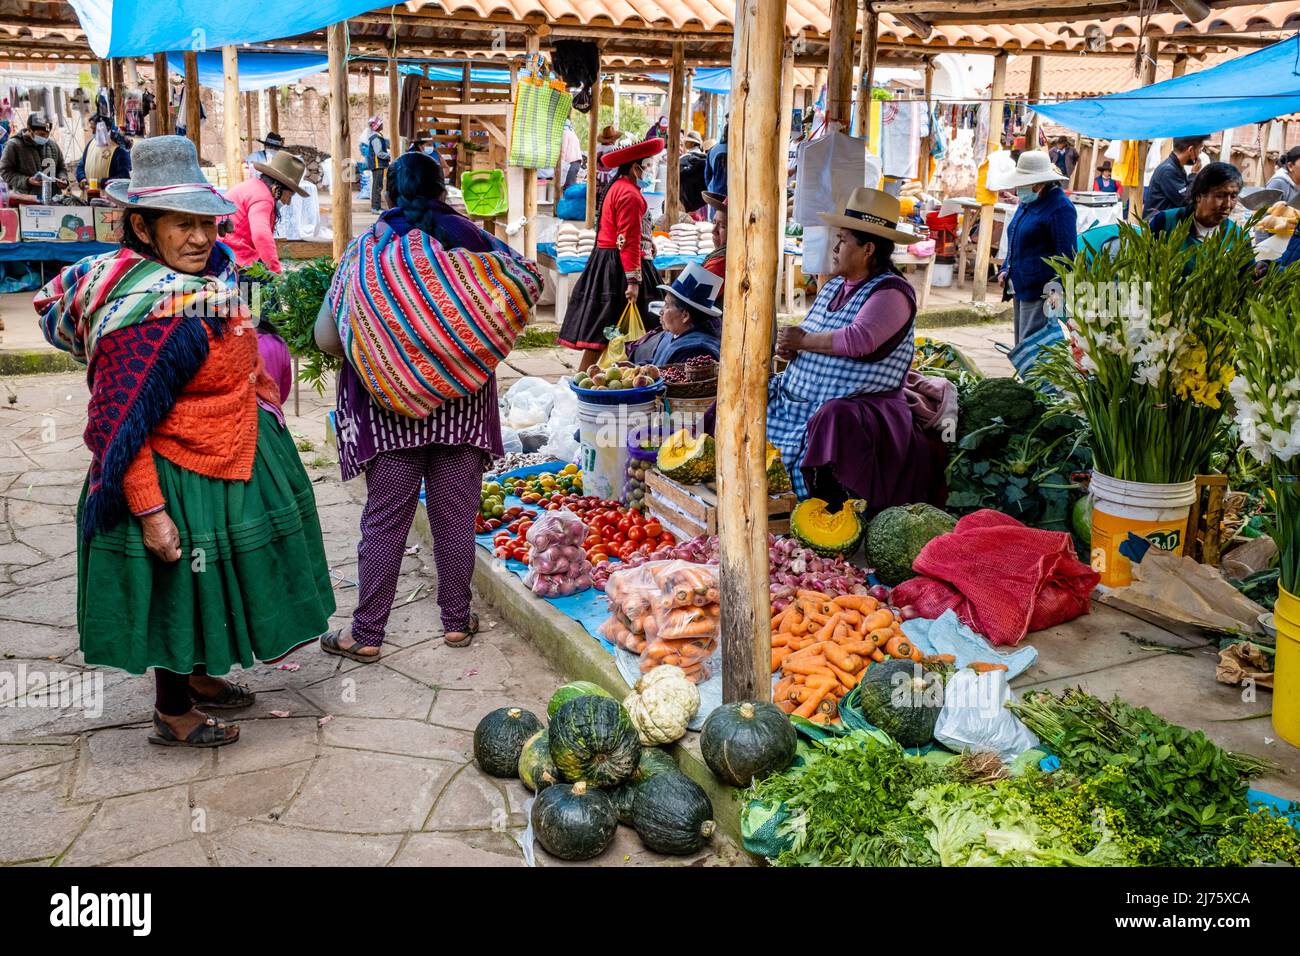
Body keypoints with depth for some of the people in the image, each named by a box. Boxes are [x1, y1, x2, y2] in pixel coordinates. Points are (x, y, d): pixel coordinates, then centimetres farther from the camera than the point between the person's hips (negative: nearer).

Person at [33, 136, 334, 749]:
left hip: (232, 465, 9)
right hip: (175, 479, -9)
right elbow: (117, 427, -25)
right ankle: (173, 715, 28)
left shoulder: (212, 271, 0)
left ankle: (198, 676, 46)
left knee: (210, 583, 23)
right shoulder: (143, 314, -27)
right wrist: (150, 512, -25)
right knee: (179, 586, 8)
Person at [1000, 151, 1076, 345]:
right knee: (1021, 343, 15)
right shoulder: (1027, 202, 15)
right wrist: (1006, 269, 16)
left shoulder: (1060, 208, -14)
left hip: (1039, 290, -10)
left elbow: (1066, 254, -16)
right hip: (1021, 285, 10)